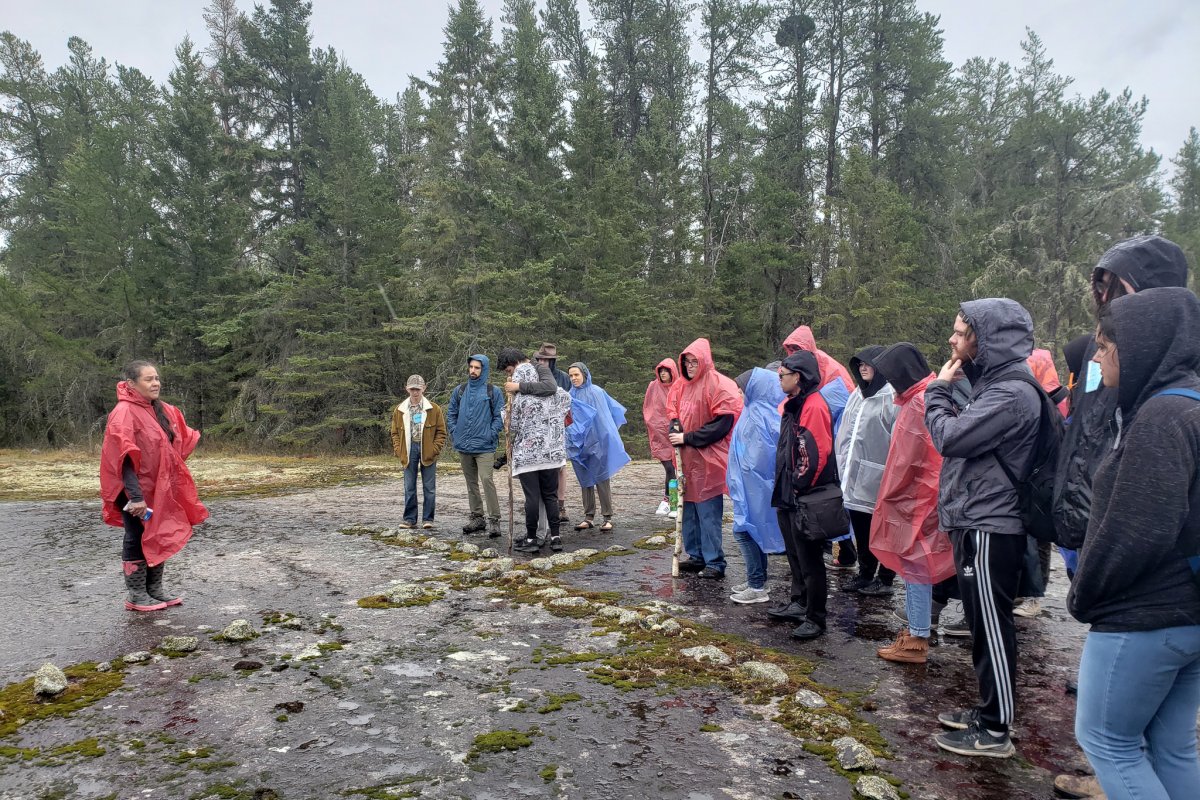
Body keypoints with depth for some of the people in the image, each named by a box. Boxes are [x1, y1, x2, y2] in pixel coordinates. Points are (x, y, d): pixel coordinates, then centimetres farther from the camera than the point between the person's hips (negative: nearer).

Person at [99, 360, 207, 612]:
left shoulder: (163, 411, 7)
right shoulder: (124, 413, -17)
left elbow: (182, 441, 20)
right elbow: (123, 459, -23)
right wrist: (136, 496, -27)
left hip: (160, 490, 8)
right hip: (137, 492, -8)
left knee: (159, 538, 14)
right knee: (137, 540, 3)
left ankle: (155, 589, 26)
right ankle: (136, 596, 15)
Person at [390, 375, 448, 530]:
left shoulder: (434, 409, -1)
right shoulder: (400, 410, 6)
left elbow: (441, 431, 2)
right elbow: (395, 432, 12)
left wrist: (435, 450, -7)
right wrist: (399, 451, 1)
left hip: (427, 452, -2)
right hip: (408, 451, 2)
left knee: (429, 488, 2)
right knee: (409, 487, 8)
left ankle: (427, 519, 10)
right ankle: (410, 519, 17)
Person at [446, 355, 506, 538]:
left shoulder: (493, 392, -2)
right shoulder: (459, 391, 9)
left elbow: (499, 417, -3)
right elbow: (451, 414, 14)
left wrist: (490, 435, -11)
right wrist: (454, 434, 3)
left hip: (484, 447, -5)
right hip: (463, 447, 5)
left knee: (486, 480, -15)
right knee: (471, 483, 12)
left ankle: (494, 520, -10)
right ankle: (477, 517, 23)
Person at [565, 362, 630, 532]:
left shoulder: (596, 392, -6)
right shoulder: (571, 395, 5)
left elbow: (603, 417, 0)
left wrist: (607, 437, 0)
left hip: (597, 441, -4)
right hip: (580, 443, 4)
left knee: (602, 479, -2)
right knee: (585, 479, 9)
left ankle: (608, 518, 4)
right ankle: (588, 517, 16)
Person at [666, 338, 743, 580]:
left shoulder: (718, 385, -11)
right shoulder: (681, 385, 11)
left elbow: (723, 423, -16)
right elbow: (672, 411, 23)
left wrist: (687, 438, -15)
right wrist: (674, 428, 0)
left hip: (708, 460, -7)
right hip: (686, 459, 7)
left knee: (708, 513, -4)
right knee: (688, 510, 12)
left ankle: (715, 563, 4)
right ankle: (696, 556, 23)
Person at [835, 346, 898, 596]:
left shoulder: (892, 396, -12)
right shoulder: (857, 394, 14)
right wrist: (843, 465, 15)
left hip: (877, 477, -8)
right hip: (855, 476, 8)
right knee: (861, 529, 16)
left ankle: (884, 579, 19)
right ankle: (865, 574, 29)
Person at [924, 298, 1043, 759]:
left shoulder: (1012, 393, -19)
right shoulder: (994, 383, 13)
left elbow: (949, 437, -20)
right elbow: (961, 436, 15)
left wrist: (938, 390, -9)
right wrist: (946, 393, 4)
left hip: (989, 530, -10)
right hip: (976, 524, 10)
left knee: (992, 629, 1)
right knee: (983, 626, 19)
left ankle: (995, 731, 13)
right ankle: (987, 710, 32)